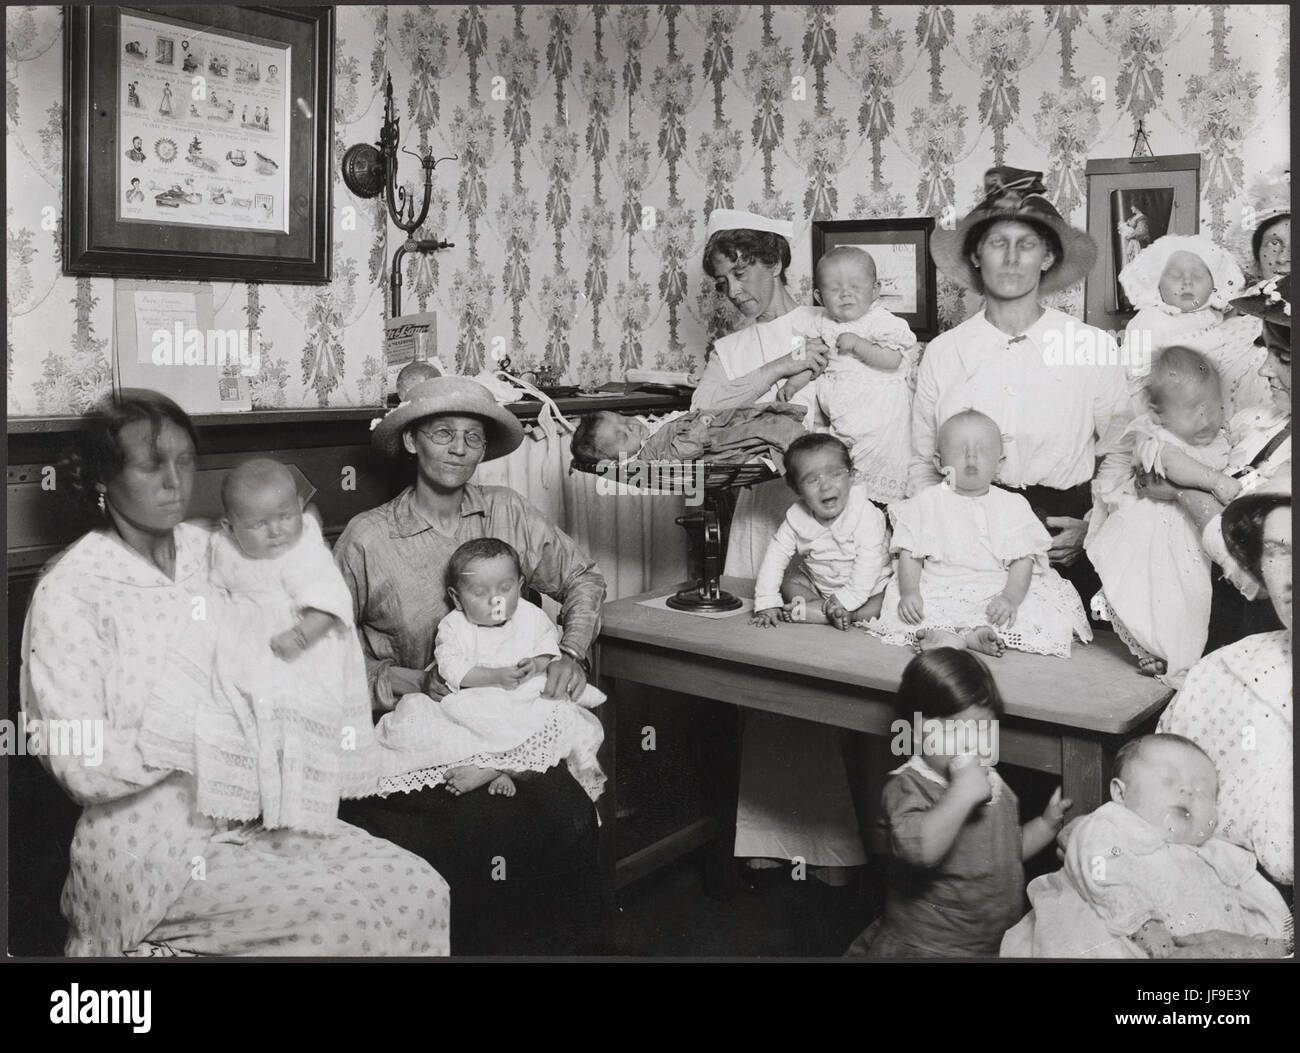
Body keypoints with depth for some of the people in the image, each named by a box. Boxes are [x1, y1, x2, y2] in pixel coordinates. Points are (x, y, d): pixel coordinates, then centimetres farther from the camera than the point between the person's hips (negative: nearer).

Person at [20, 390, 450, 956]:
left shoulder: (210, 552, 7)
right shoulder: (69, 592, -10)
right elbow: (83, 768, -15)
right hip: (153, 846, -6)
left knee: (422, 887, -8)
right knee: (350, 917, -18)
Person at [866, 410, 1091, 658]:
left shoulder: (1013, 505, 5)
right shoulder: (927, 503, 5)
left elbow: (1023, 559, -1)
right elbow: (910, 554, 2)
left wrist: (1012, 597, -18)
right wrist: (909, 592, -15)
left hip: (995, 595, 1)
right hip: (939, 594, -1)